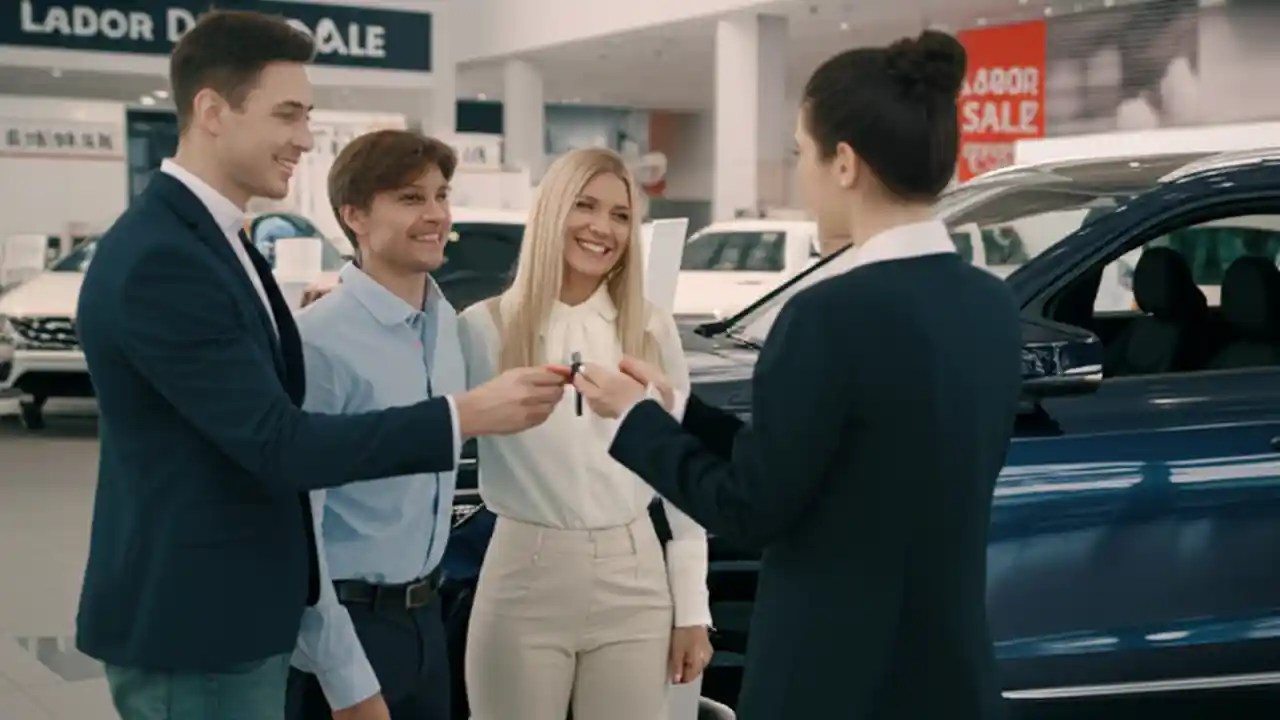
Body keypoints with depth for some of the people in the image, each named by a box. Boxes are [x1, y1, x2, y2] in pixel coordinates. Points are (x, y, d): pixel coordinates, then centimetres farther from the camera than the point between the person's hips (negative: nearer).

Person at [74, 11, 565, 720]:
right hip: (192, 625, -10)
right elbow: (276, 444, -25)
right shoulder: (159, 259, -22)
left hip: (228, 612, 10)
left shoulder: (204, 236, 10)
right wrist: (469, 413, -26)